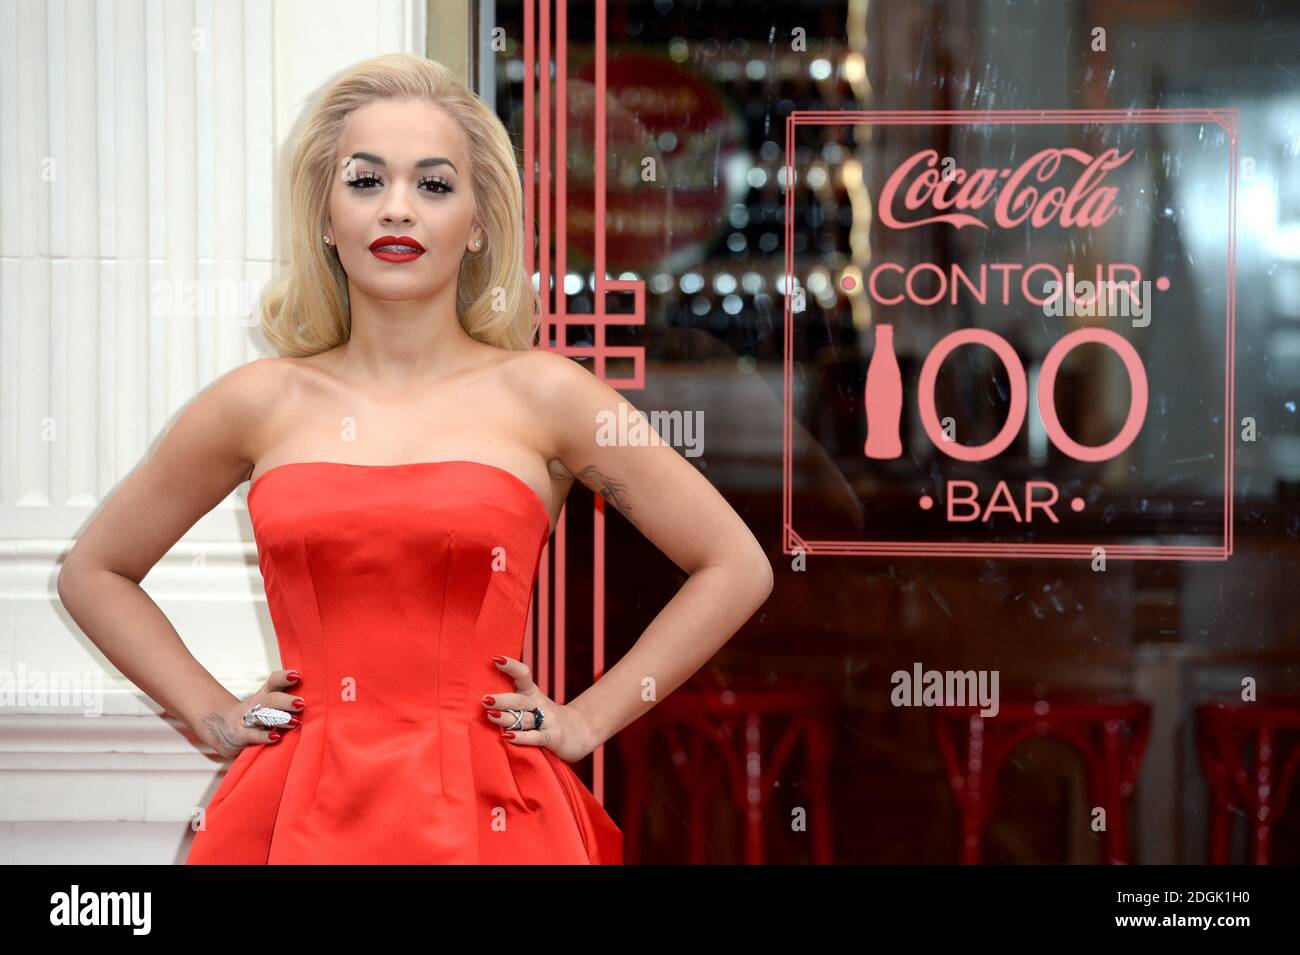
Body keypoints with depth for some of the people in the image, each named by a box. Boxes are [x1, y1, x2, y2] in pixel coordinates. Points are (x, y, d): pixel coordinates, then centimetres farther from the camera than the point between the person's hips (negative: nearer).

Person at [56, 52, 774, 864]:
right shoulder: (260, 404, 4)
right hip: (295, 816, 2)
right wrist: (212, 713, 8)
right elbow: (93, 572, 18)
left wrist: (589, 719, 2)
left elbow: (736, 568, 5)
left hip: (484, 816, -1)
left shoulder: (540, 394, -1)